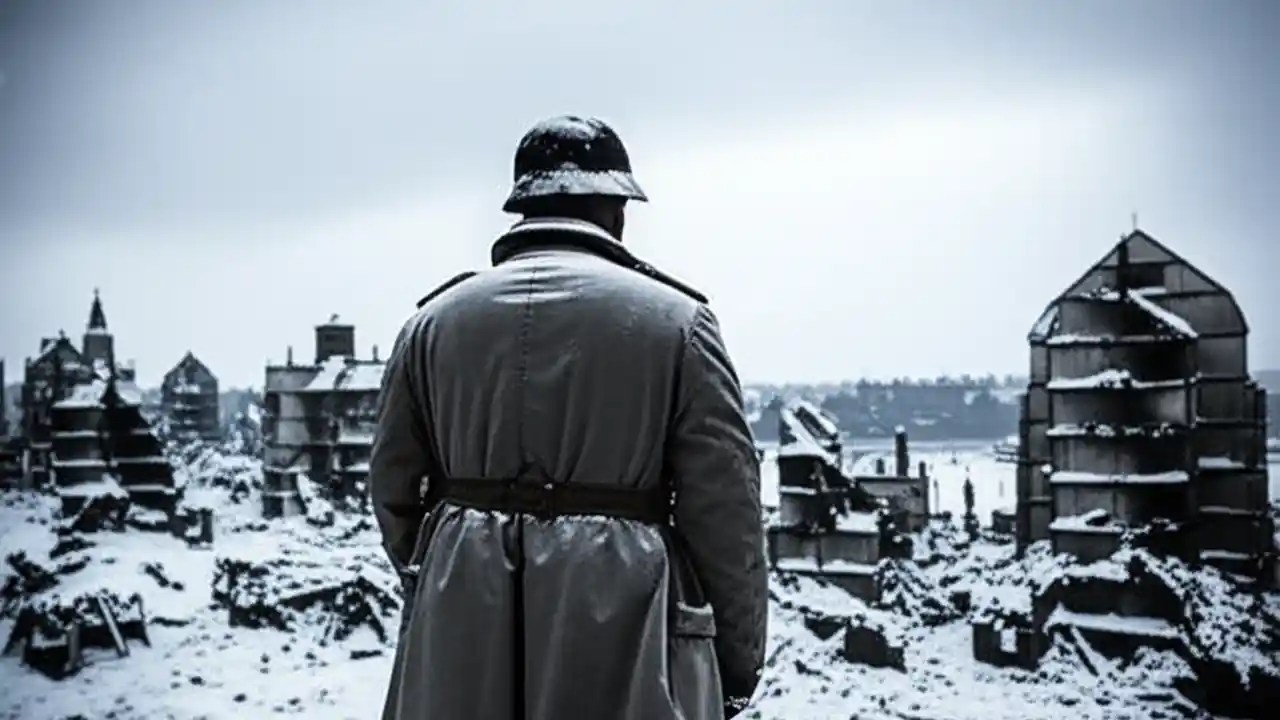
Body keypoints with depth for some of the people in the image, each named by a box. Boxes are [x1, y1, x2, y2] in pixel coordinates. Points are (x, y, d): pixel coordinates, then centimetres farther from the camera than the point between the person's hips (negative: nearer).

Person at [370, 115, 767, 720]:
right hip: (621, 635, -3)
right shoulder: (674, 318, -2)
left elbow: (392, 487, 13)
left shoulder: (434, 319, 8)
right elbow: (724, 508, -4)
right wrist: (737, 667, 5)